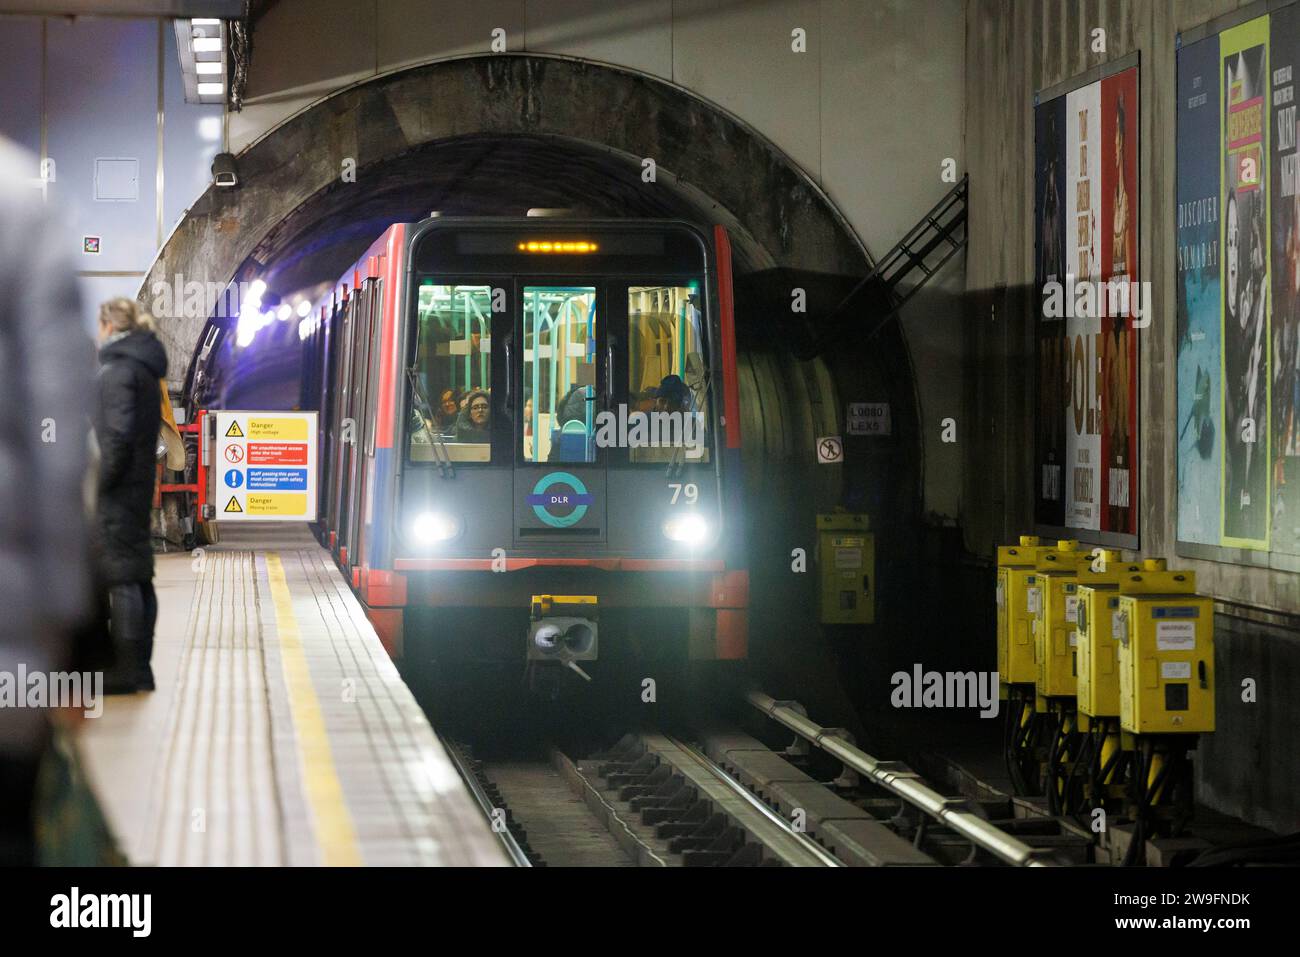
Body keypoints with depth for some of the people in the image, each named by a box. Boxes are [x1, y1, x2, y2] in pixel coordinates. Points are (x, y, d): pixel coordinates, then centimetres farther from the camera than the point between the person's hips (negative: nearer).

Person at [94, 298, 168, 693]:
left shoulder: (117, 370, -12)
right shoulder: (145, 370, 16)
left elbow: (118, 434, -21)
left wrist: (99, 481, -15)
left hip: (116, 493, -10)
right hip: (139, 487, 10)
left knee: (121, 578, -8)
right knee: (138, 577, 11)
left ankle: (126, 670, -8)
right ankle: (139, 668, 16)